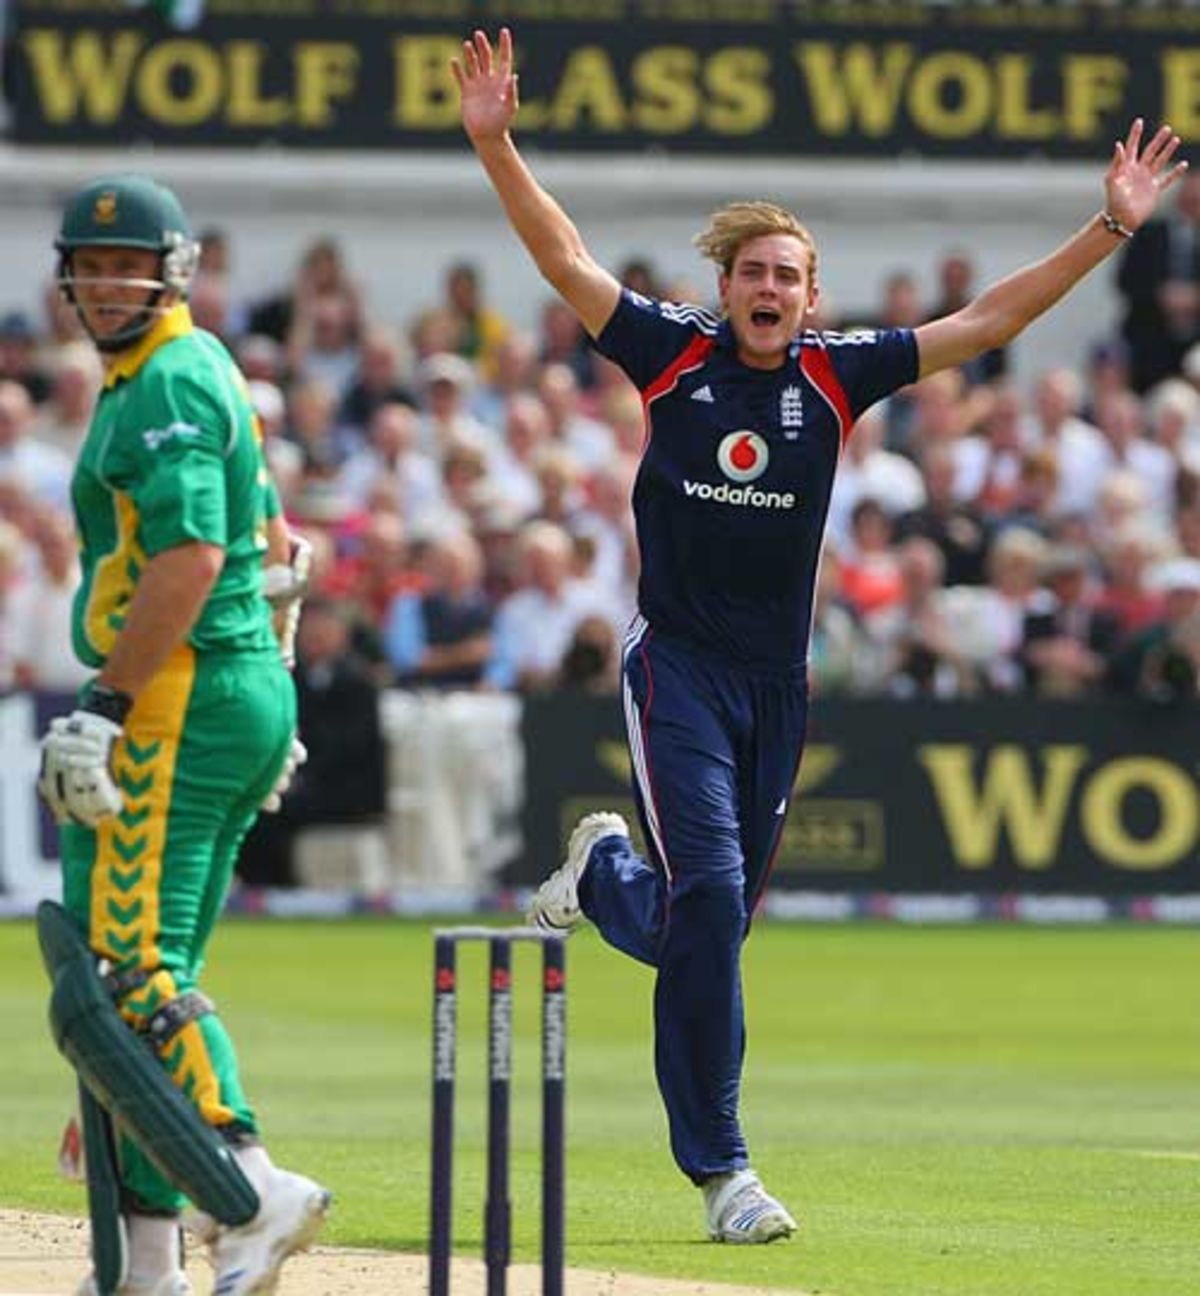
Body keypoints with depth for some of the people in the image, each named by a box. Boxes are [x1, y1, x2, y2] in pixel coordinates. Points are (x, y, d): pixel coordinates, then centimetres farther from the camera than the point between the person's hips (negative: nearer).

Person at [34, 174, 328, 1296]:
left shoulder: (166, 384, -12)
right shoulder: (204, 371, 20)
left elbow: (188, 559, -23)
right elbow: (264, 542, 25)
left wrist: (109, 706, -22)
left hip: (180, 699, -10)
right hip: (251, 691, 10)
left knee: (130, 967, -14)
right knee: (145, 970, 11)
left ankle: (250, 1193, -24)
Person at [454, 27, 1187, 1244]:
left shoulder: (836, 375, 1)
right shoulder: (673, 353, -4)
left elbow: (986, 320, 0)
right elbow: (563, 257, -9)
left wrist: (1110, 227, -5)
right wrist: (495, 145, -21)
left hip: (778, 678, 4)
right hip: (677, 662, -3)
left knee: (708, 928, 10)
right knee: (712, 895, -14)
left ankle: (606, 872, 46)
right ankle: (720, 1167, -7)